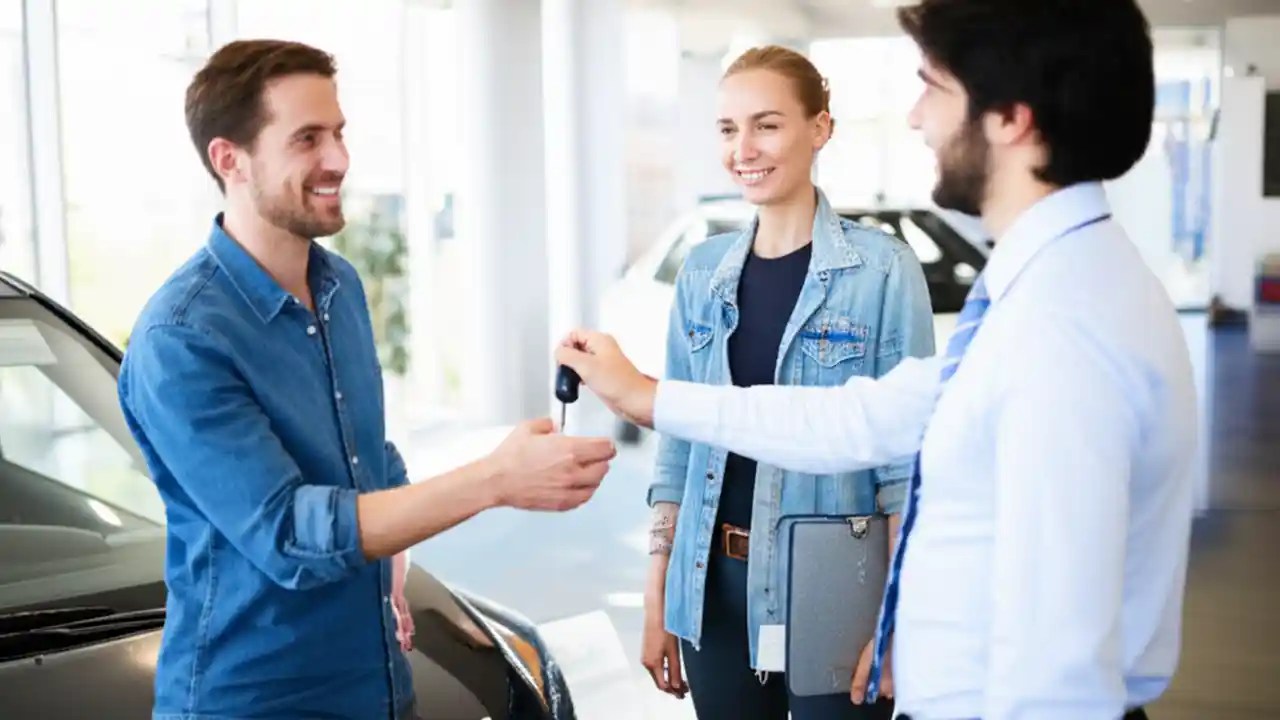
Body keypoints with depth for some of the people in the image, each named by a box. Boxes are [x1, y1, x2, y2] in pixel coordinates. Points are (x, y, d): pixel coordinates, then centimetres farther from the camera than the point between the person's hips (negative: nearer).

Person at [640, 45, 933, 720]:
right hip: (716, 586, 4)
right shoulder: (702, 271, 5)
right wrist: (657, 594, 7)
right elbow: (677, 442, 9)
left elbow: (906, 457, -8)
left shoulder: (883, 269, -9)